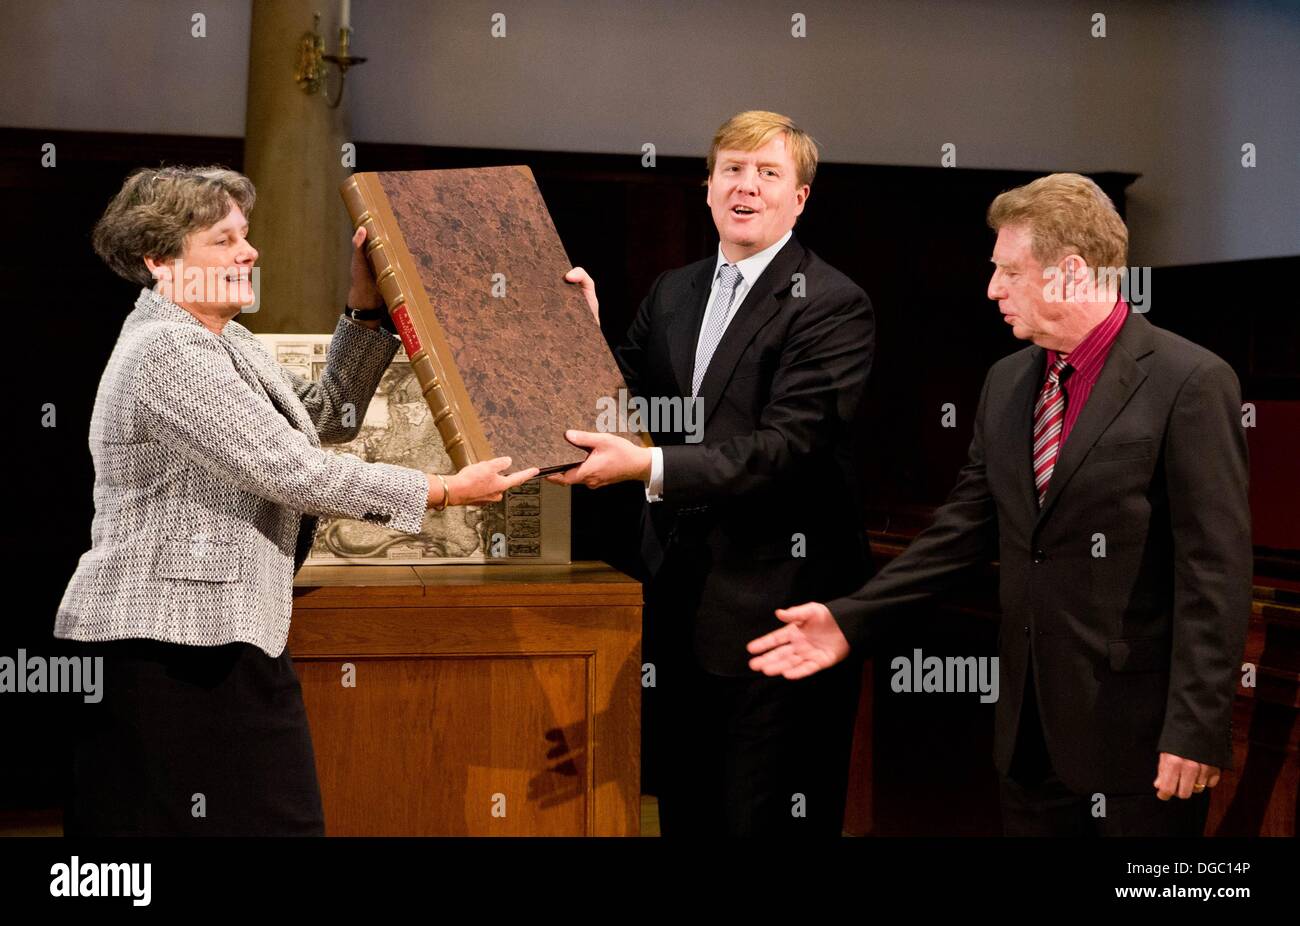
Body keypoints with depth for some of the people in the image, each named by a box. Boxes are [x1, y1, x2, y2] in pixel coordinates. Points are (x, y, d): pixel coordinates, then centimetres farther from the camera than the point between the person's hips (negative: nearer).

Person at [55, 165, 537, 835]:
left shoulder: (221, 341, 15)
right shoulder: (167, 352, -17)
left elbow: (329, 415, 18)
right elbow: (293, 473, -20)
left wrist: (366, 305, 8)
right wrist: (443, 492, -13)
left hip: (221, 641, 10)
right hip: (167, 649, -10)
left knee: (278, 817, 9)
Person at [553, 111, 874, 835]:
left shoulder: (834, 306, -11)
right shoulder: (672, 293, 12)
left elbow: (785, 445, -20)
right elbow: (624, 404, 13)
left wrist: (650, 466, -27)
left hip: (773, 606, -7)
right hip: (681, 600, 7)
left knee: (766, 816, 2)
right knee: (685, 808, 17)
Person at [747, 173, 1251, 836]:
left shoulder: (1190, 382, -12)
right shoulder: (1006, 383, 10)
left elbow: (1216, 568, -14)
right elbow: (966, 528, 11)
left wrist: (1196, 730, -16)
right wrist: (852, 619, 3)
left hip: (1138, 731, -6)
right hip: (1032, 723, 6)